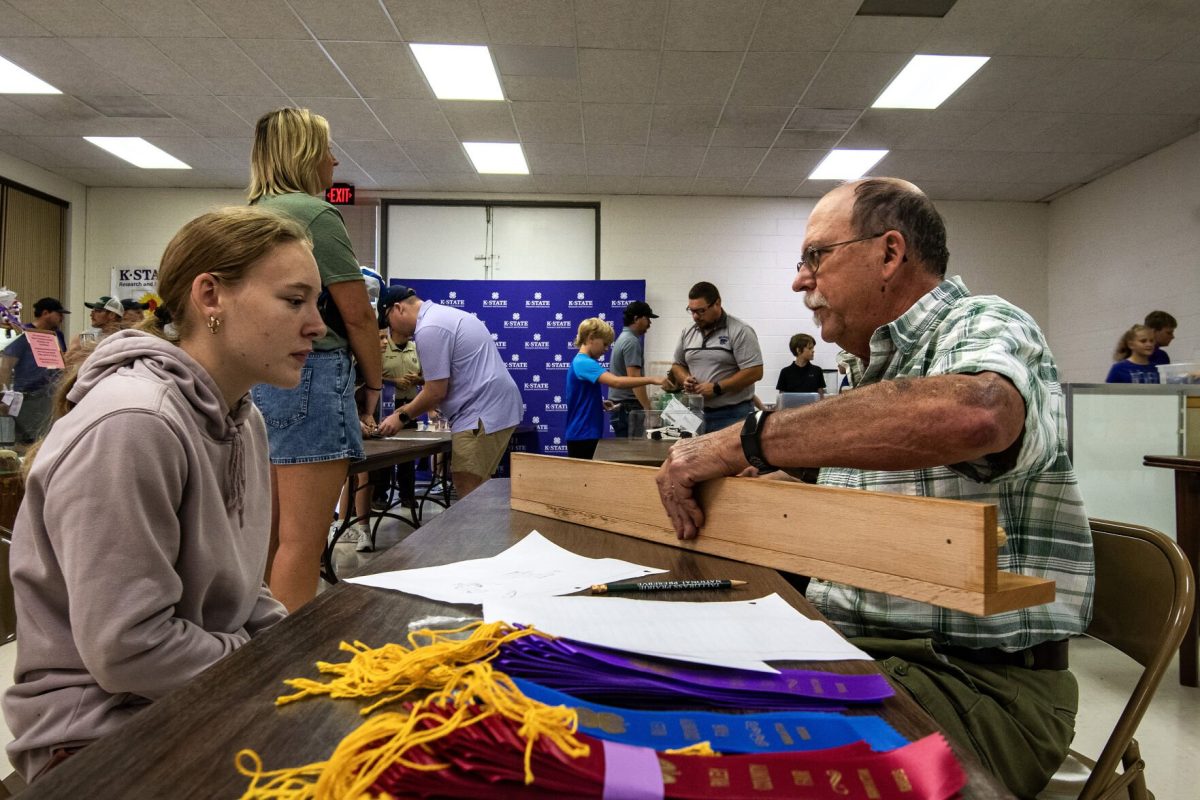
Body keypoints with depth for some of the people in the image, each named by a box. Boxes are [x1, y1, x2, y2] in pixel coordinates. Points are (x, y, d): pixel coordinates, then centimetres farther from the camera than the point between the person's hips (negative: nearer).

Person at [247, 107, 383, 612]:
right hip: (309, 378, -9)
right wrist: (373, 385, 3)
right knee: (301, 546, -5)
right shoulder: (314, 214, -8)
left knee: (265, 538, 15)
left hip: (256, 378, 9)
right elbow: (358, 314, -10)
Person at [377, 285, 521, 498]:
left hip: (483, 413, -11)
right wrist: (405, 411, 22)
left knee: (468, 494, -8)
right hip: (494, 407, 11)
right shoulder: (441, 315, 21)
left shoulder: (428, 329, -13)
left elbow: (436, 391, -13)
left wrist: (402, 417, 2)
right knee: (475, 492, 14)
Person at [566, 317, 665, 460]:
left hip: (587, 433, 10)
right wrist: (651, 380, -30)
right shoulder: (584, 363, -19)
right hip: (582, 435, -10)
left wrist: (601, 403, 9)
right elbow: (616, 382, -32)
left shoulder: (580, 362, 13)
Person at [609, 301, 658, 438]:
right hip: (627, 407, -10)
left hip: (619, 405, 10)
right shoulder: (632, 342, -15)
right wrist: (647, 408, -23)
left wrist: (644, 400, 23)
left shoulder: (623, 338, 16)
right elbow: (634, 378, -23)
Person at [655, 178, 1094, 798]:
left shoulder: (984, 326, -11)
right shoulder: (873, 377, 15)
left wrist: (744, 439, -31)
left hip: (979, 683, -7)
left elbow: (971, 414, -37)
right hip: (847, 654, 7)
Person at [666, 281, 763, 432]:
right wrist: (685, 379, -2)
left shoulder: (740, 331, -8)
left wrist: (716, 388, -17)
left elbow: (754, 372, -14)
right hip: (697, 413, 5)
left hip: (733, 415, -5)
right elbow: (677, 365, 21)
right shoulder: (687, 333, 11)